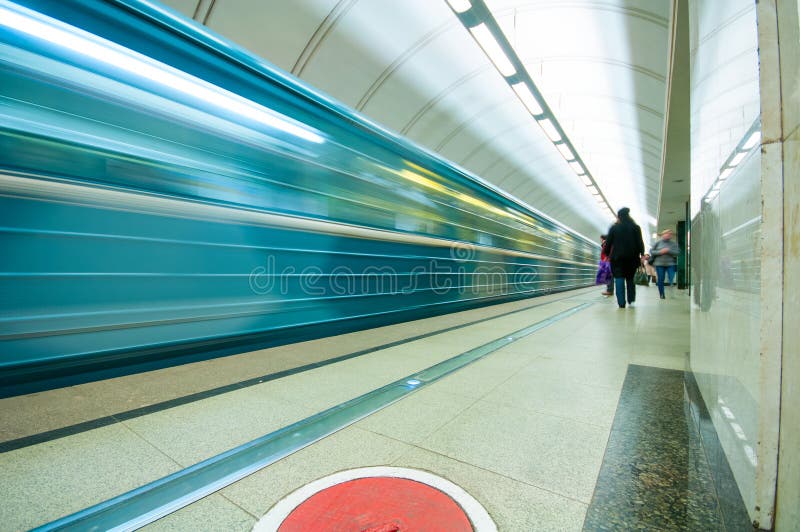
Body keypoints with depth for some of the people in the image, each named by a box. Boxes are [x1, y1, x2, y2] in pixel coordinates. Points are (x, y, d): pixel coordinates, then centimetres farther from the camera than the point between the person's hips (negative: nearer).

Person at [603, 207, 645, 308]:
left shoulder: (614, 227, 3)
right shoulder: (635, 227, 6)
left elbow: (608, 242, 3)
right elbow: (640, 242, 2)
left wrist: (607, 254, 12)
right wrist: (642, 254, 3)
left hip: (617, 257, -2)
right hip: (632, 257, 2)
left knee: (619, 278, -4)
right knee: (630, 278, 13)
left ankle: (621, 303, -11)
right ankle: (631, 300, 11)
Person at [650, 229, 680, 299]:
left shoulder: (673, 243, 6)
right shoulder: (658, 242, 5)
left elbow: (677, 252, -1)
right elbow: (651, 251, 3)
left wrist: (668, 251, -14)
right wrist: (660, 252, -12)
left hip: (670, 264, 0)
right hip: (659, 264, 0)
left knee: (672, 279, -9)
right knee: (660, 280, 3)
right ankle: (661, 295, 13)